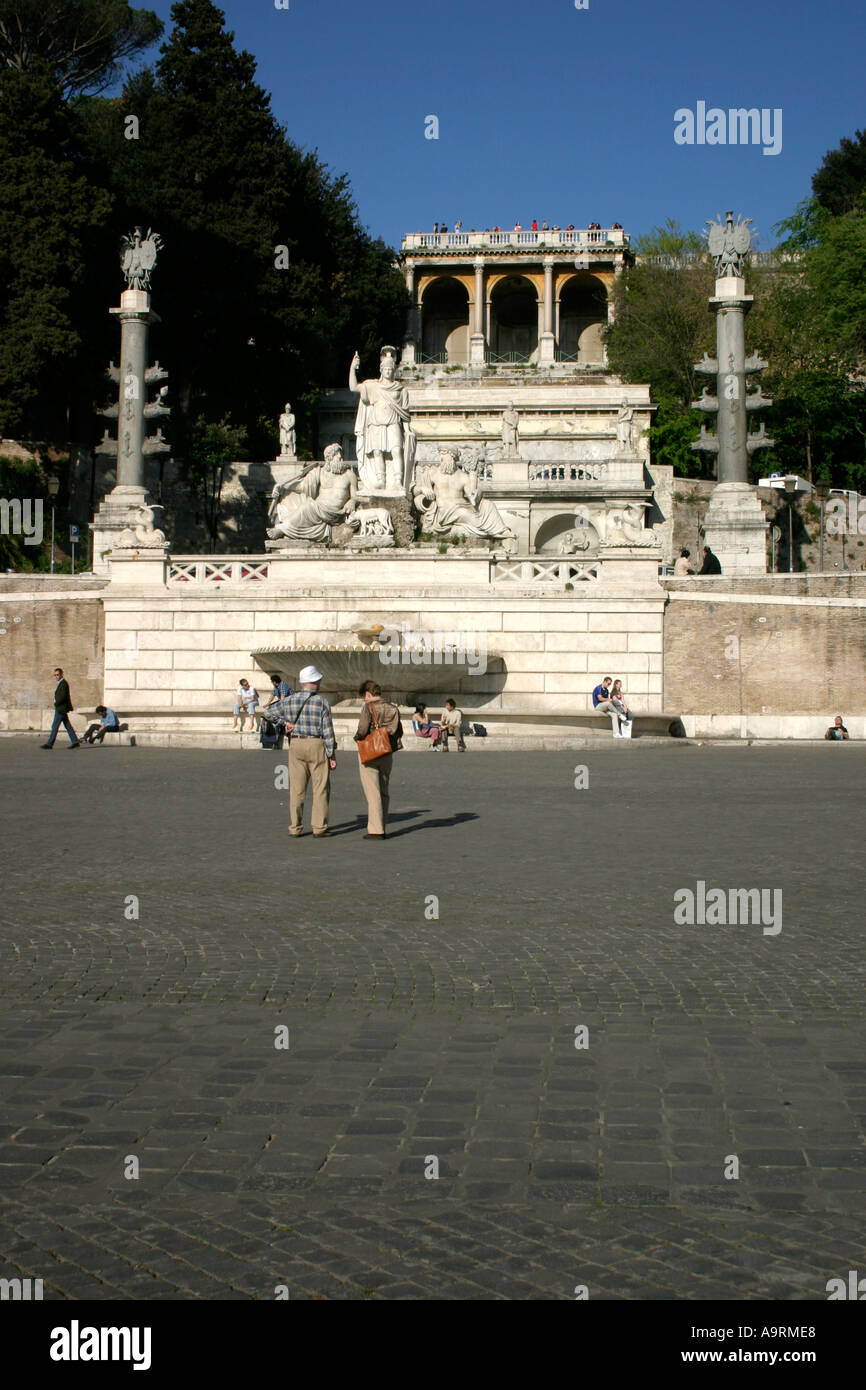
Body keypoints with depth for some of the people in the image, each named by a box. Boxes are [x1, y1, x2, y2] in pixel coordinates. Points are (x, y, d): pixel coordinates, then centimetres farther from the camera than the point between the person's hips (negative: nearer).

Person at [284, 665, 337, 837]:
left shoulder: (290, 700, 0)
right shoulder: (322, 702, -10)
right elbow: (327, 730, -10)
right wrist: (331, 755, -7)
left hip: (296, 744, 3)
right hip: (317, 745, -3)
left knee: (296, 789, 5)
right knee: (320, 788, 4)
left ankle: (295, 828, 5)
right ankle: (319, 828, 2)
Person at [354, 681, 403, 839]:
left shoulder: (369, 707, -11)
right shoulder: (393, 709, 7)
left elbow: (362, 730, -19)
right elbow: (399, 732, 8)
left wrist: (357, 737, 1)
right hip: (387, 754, 6)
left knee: (372, 792, -3)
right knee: (384, 792, 13)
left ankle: (375, 830, -6)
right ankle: (381, 828, 16)